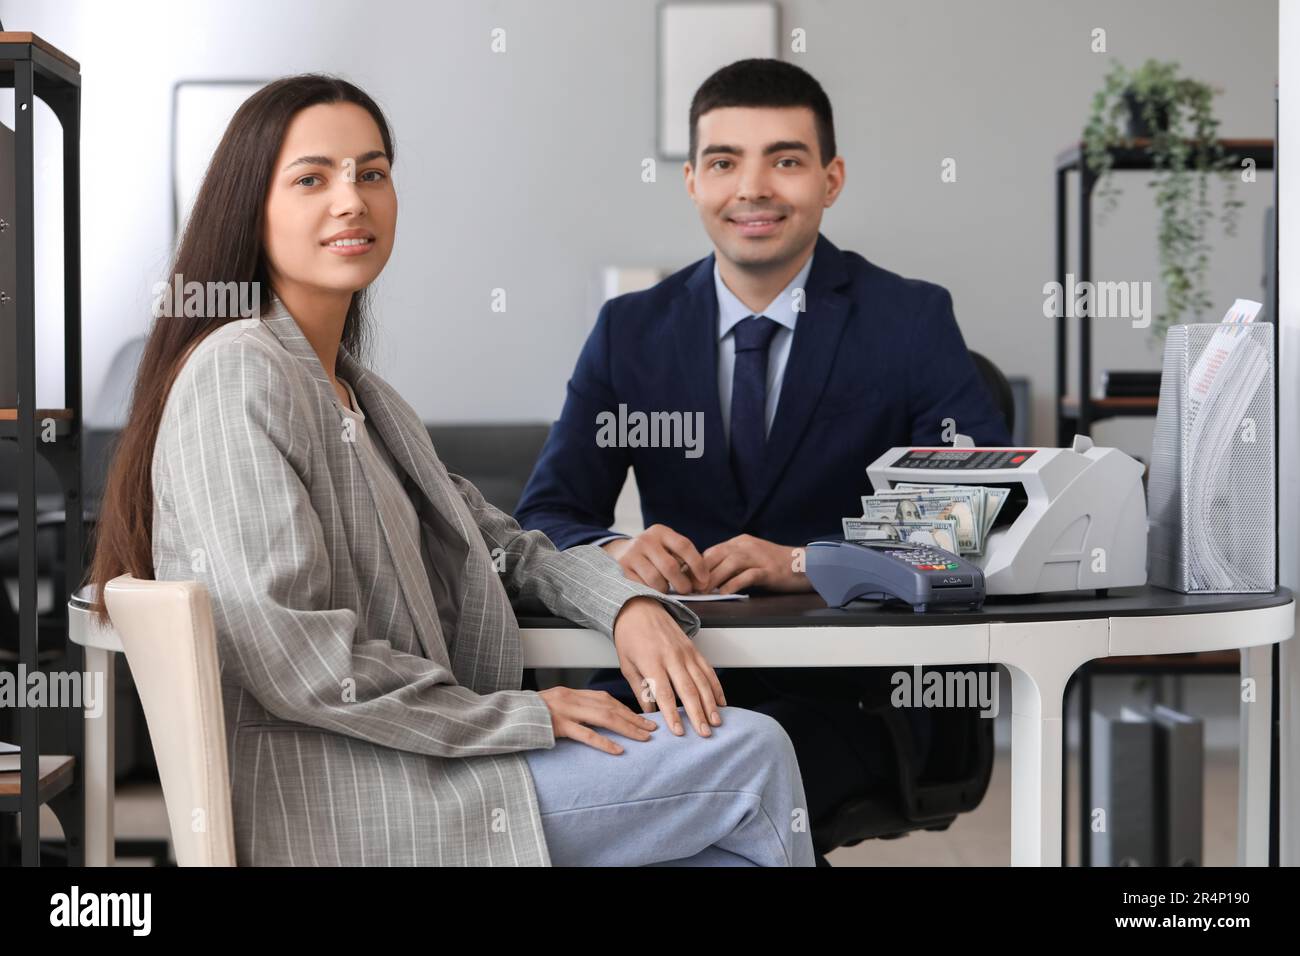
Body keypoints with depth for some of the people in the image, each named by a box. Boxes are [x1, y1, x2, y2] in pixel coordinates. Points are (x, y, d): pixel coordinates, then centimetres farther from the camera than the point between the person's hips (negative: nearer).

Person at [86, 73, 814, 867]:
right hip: (319, 798, -9)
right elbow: (292, 658, -21)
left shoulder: (361, 392, 17)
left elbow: (501, 545, 20)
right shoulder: (239, 371, -13)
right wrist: (520, 715, -14)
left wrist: (628, 604, -1)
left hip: (402, 755, 9)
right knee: (752, 756, -10)